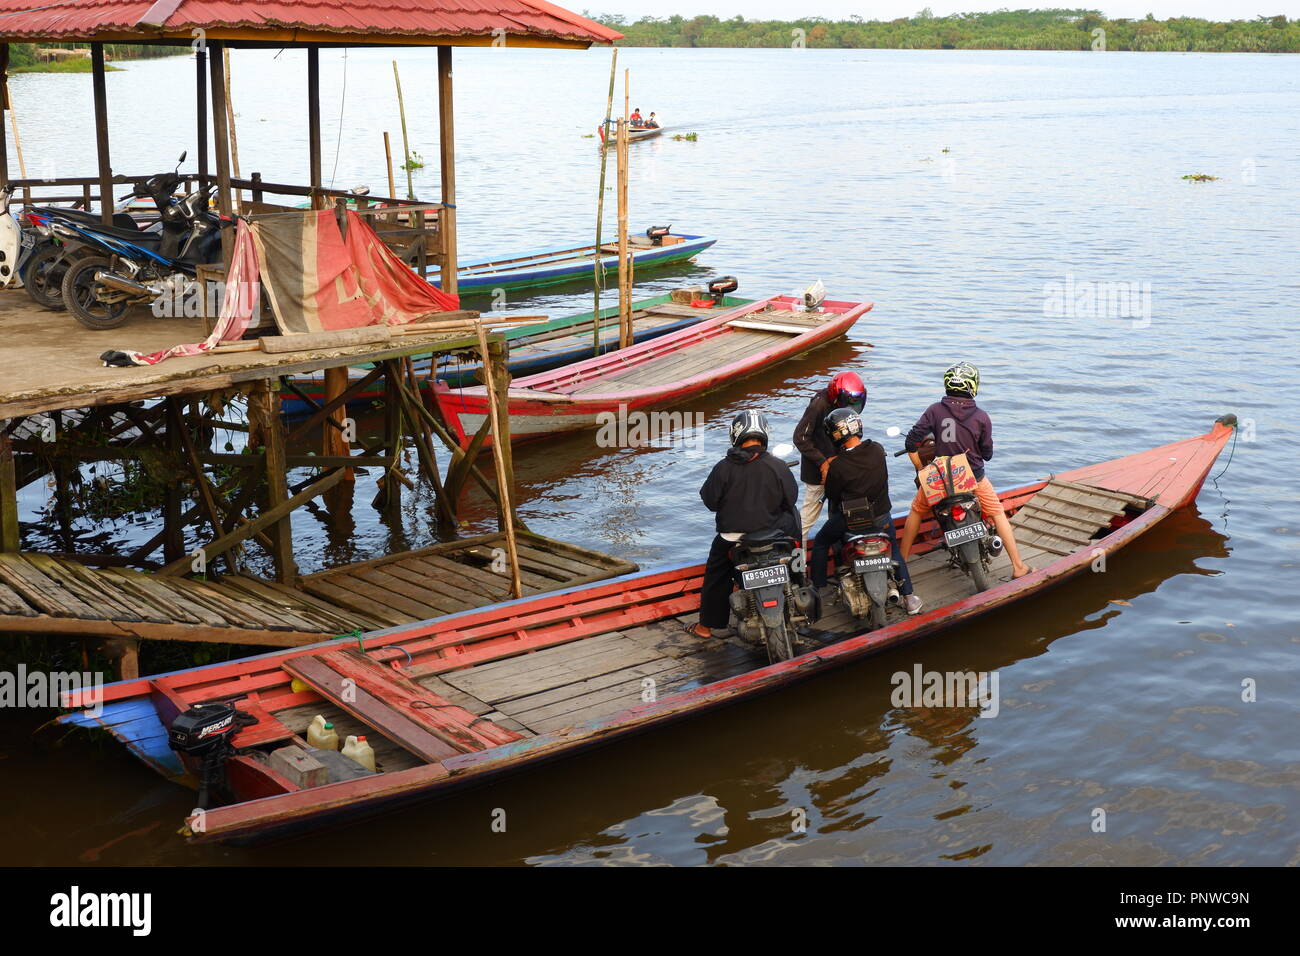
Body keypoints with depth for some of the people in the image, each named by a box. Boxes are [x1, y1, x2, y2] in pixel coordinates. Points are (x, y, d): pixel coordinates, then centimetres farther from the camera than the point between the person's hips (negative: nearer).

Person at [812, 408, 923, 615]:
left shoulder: (837, 466, -24)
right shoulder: (878, 450, -13)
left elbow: (831, 495, -9)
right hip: (881, 514, 3)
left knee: (820, 544, 22)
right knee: (894, 550, 24)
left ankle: (819, 589, 27)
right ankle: (908, 597, 22)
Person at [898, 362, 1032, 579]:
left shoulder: (935, 411, -11)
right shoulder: (981, 417, -11)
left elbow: (911, 442, -12)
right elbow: (987, 453, -3)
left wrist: (920, 469, 2)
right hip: (974, 477, 0)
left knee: (917, 511, 23)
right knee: (998, 514, 17)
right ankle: (1018, 566, 19)